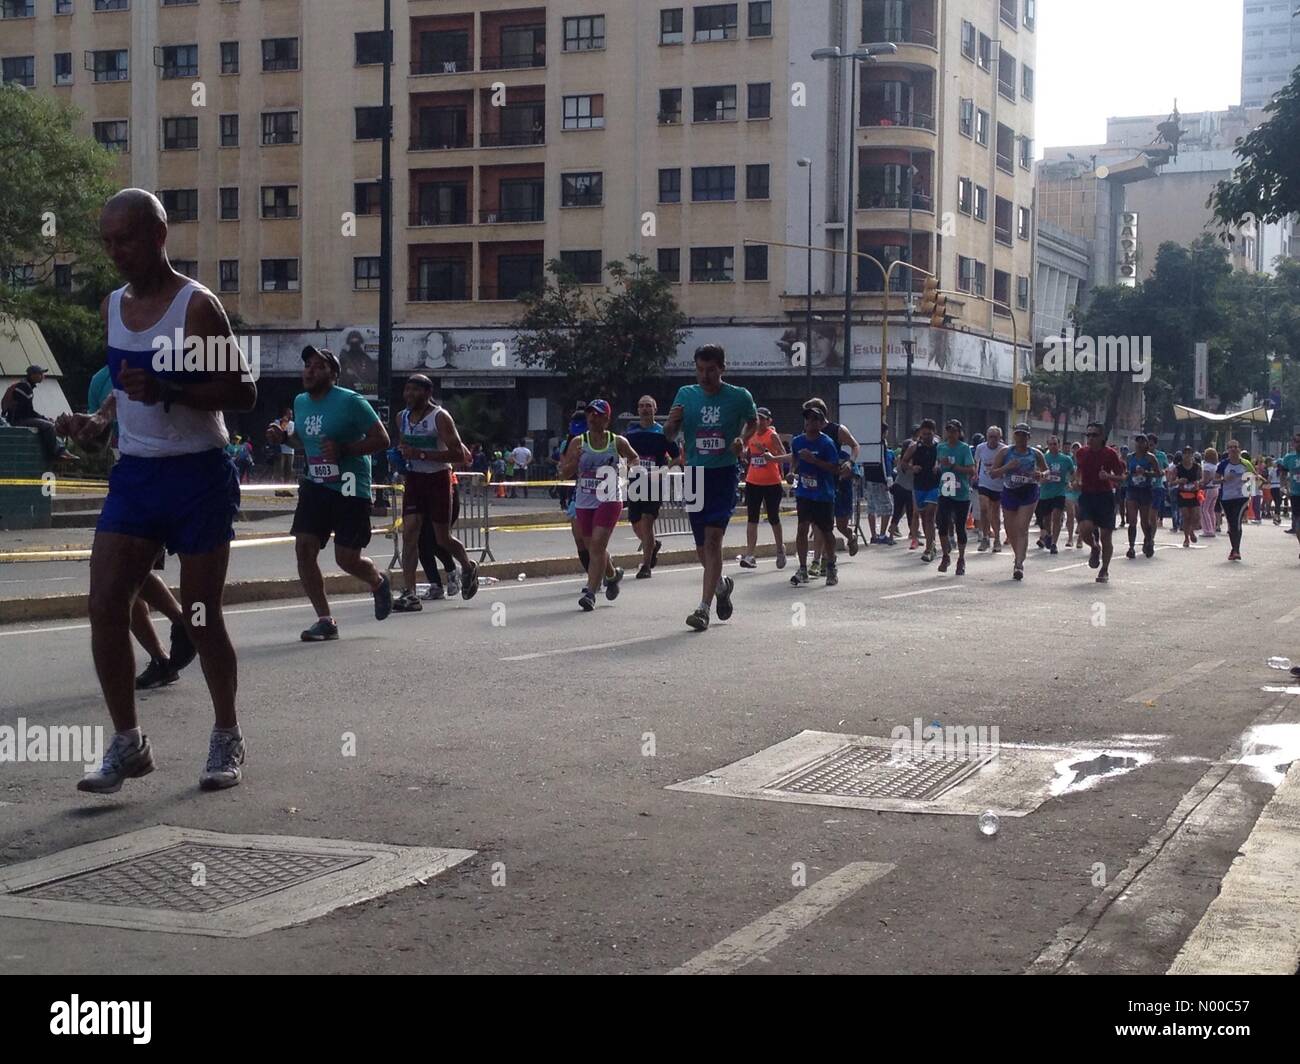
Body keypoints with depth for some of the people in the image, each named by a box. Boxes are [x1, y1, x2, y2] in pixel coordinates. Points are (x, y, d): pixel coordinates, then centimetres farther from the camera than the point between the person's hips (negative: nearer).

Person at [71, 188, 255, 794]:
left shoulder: (195, 305, -11)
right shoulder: (112, 307, 9)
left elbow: (243, 393, -14)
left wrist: (166, 391, -26)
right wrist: (103, 419, 5)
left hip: (197, 477, -6)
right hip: (134, 474, 6)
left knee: (201, 616, 3)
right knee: (105, 607, -5)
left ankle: (227, 739, 21)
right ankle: (127, 743, 5)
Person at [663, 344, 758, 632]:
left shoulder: (739, 397, -3)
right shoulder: (686, 394, 3)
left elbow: (753, 422, 18)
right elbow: (669, 437, 8)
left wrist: (742, 440, -3)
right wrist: (672, 422, -15)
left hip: (725, 475, -3)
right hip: (695, 475, 3)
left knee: (713, 538, -16)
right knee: (702, 547, 10)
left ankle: (704, 608, -16)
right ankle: (722, 585, 40)